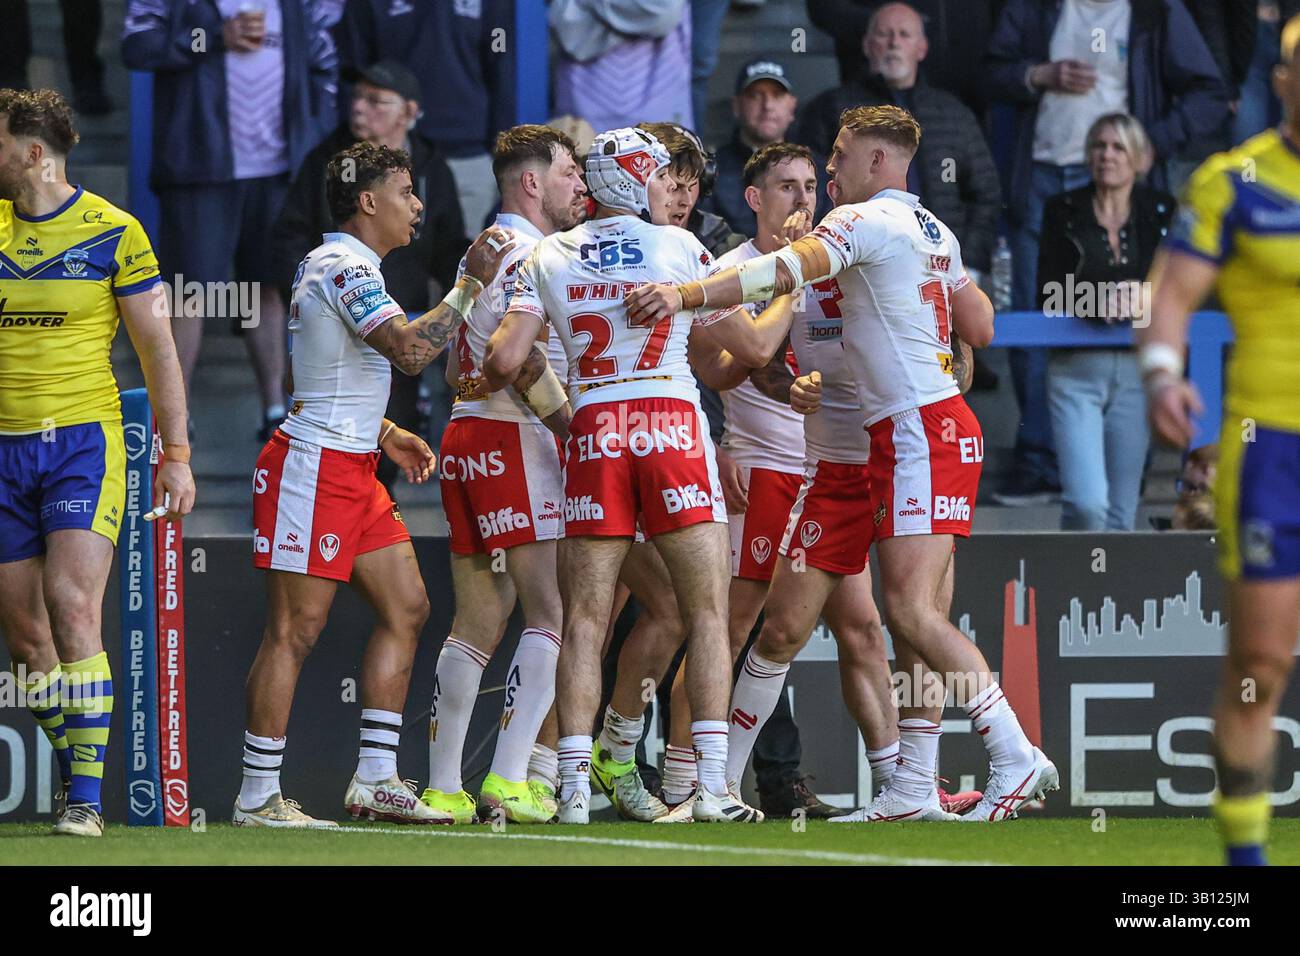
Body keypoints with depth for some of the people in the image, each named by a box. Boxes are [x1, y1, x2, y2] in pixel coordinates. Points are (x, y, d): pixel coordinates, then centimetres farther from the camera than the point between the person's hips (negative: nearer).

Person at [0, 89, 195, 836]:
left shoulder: (113, 232, -3)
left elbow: (158, 349, 1)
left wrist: (177, 454, -3)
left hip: (84, 439, -5)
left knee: (73, 606, -17)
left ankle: (87, 796, -16)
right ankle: (76, 771, 14)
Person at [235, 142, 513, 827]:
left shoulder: (339, 266, 18)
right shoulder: (344, 269, -15)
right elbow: (410, 349, -29)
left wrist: (385, 434, 18)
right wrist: (471, 283, -22)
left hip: (354, 470, 11)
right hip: (313, 467, -11)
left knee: (405, 609, 8)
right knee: (295, 629, -8)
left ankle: (375, 777, 11)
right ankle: (257, 797, -4)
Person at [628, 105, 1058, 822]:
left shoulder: (866, 220, -9)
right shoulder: (934, 232, 18)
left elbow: (787, 271, -25)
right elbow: (981, 329, 27)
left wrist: (685, 294, -34)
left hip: (921, 432, -10)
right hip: (923, 429, 10)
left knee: (911, 610, -15)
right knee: (910, 613, 9)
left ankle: (1016, 760, -16)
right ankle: (914, 790, 9)